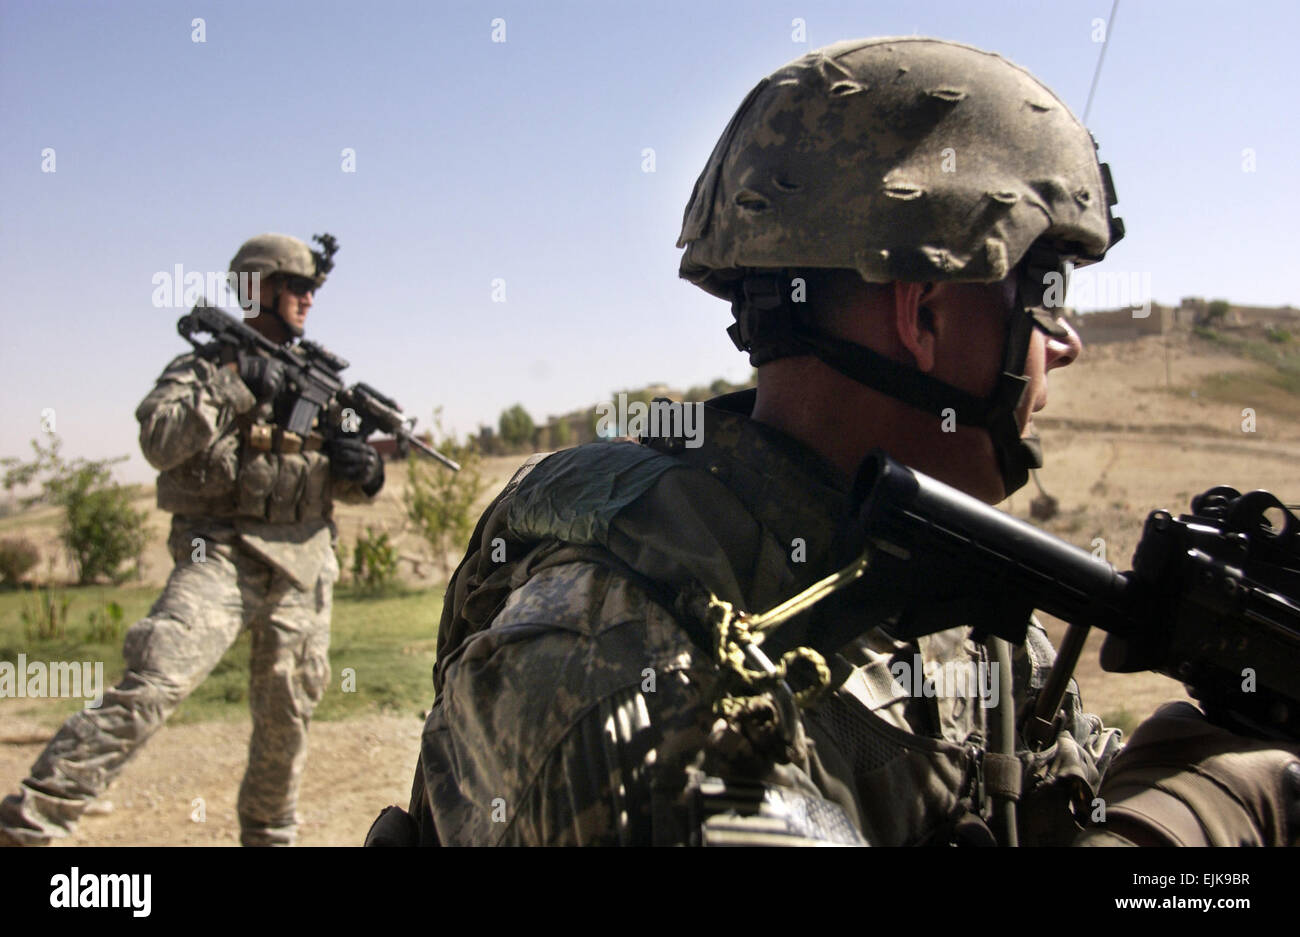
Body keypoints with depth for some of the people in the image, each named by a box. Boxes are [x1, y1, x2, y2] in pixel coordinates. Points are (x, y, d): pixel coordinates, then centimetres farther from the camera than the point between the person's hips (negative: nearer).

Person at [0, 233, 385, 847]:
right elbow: (159, 441, -16)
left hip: (304, 564, 5)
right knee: (151, 687, -23)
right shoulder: (205, 368, 3)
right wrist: (234, 384, -18)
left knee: (287, 722, 12)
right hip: (223, 557, -5)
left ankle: (268, 835, 33)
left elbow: (347, 483, 19)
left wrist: (361, 473, -4)